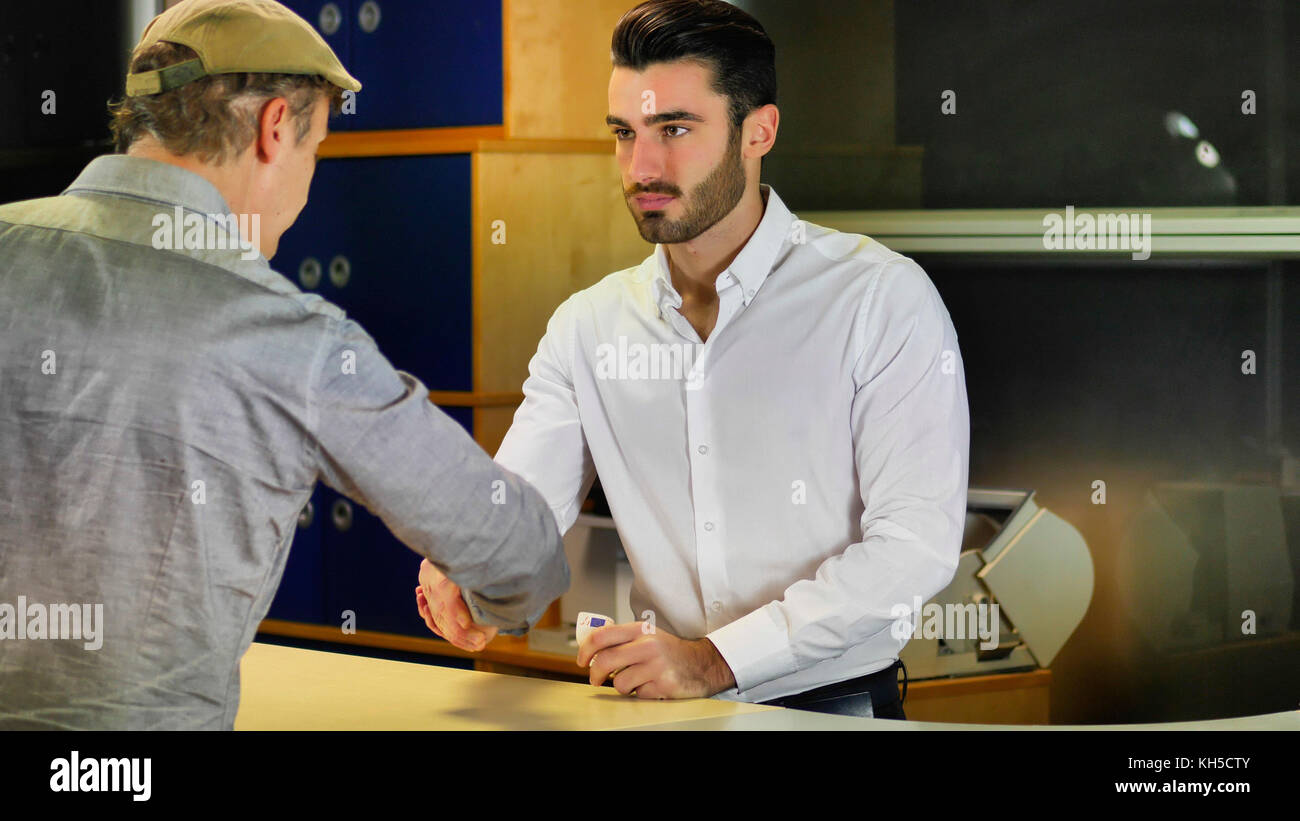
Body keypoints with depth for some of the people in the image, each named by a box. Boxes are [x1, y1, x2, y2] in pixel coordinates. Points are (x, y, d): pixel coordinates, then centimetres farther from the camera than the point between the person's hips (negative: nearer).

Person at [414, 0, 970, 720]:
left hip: (832, 708, -4)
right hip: (661, 714, 4)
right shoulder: (587, 325, 12)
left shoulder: (882, 300, -3)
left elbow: (917, 540, -10)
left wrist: (717, 658, -17)